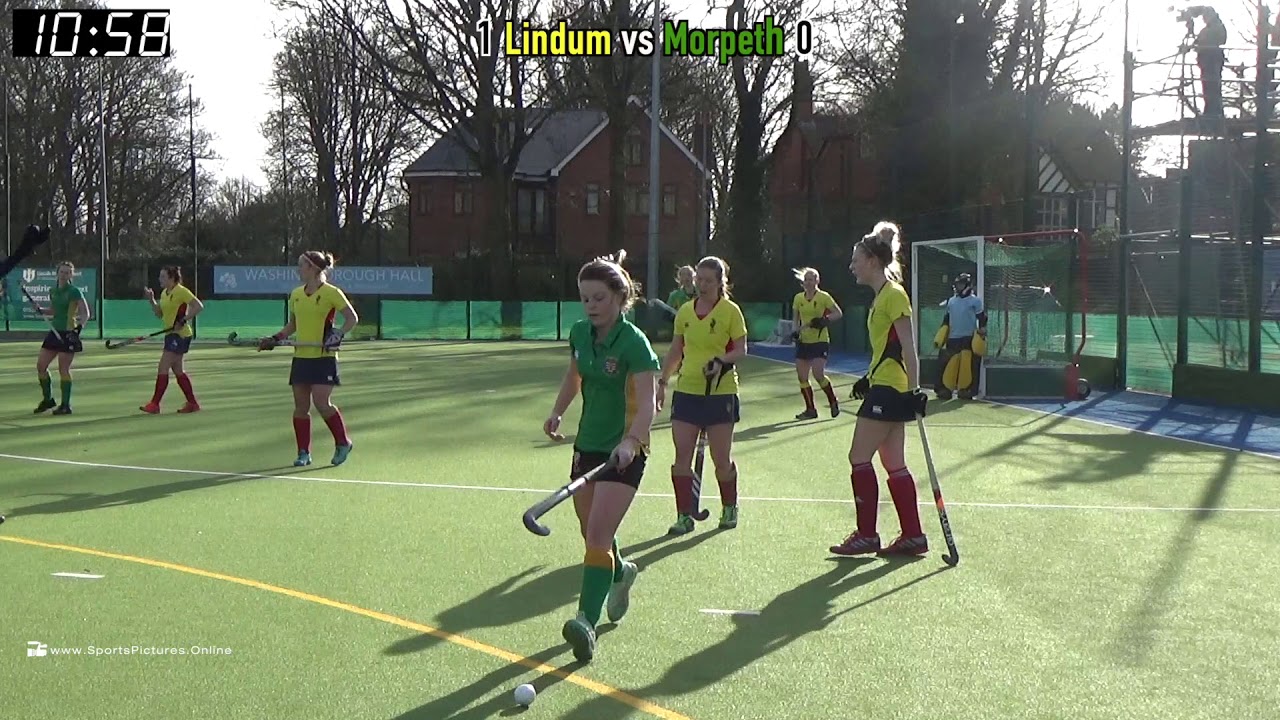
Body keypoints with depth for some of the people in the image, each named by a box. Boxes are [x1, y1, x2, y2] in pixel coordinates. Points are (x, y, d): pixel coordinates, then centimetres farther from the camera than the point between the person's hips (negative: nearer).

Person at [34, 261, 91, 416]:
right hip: (55, 332, 7)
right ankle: (47, 399, 20)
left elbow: (85, 313, -12)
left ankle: (66, 405, 3)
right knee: (40, 365, 5)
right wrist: (41, 310, 4)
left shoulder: (74, 292, -9)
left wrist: (79, 327, -26)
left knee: (63, 369, -6)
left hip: (68, 334, -7)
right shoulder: (53, 291, 10)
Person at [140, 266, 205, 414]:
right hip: (171, 335, 10)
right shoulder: (164, 293, 14)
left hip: (180, 335, -10)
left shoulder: (181, 291, -13)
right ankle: (192, 403, 17)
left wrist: (183, 321, -22)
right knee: (178, 371, 11)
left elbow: (199, 306, -18)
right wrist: (151, 300, 5)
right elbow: (159, 314, 19)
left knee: (162, 369, -10)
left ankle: (154, 404, -7)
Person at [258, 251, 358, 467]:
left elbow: (352, 318, -6)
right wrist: (275, 339, 9)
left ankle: (343, 443, 6)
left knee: (322, 403, -13)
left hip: (324, 357, -6)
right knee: (300, 406, 3)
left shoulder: (331, 293, -8)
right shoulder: (296, 294, 11)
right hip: (301, 357, 6)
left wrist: (339, 334, -21)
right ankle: (304, 453, 11)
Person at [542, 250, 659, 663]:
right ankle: (620, 573, 48)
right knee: (592, 533, 18)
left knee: (598, 536, -18)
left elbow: (647, 405, -27)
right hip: (587, 444, 7)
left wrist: (630, 442, -43)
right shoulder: (580, 333, 2)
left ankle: (587, 622, -19)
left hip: (622, 453, -7)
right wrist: (557, 412, 7)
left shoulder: (634, 343, -19)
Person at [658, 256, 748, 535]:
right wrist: (662, 382, 12)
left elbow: (741, 350, -5)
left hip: (720, 392, -3)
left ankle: (730, 508, 25)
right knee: (682, 456, -3)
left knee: (722, 459, 3)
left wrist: (722, 361, -23)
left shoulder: (731, 311, -4)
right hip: (686, 391, 4)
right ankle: (685, 515, 4)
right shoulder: (685, 311, 8)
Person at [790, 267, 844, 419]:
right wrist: (795, 331, 0)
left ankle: (833, 402, 8)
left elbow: (839, 313, -4)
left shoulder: (824, 297, -7)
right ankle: (810, 410, 12)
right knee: (802, 376, 1)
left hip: (820, 341, -6)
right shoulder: (798, 298, 8)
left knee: (818, 375, -16)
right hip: (803, 342, 6)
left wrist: (825, 320, -20)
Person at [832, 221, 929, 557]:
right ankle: (913, 536, 11)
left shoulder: (894, 295, -14)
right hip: (884, 388, 10)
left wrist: (914, 390, -21)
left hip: (889, 391, -10)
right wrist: (870, 379, 22)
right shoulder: (881, 296, 14)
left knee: (859, 458, -5)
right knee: (894, 465, 9)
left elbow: (908, 349, -18)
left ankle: (866, 535, 1)